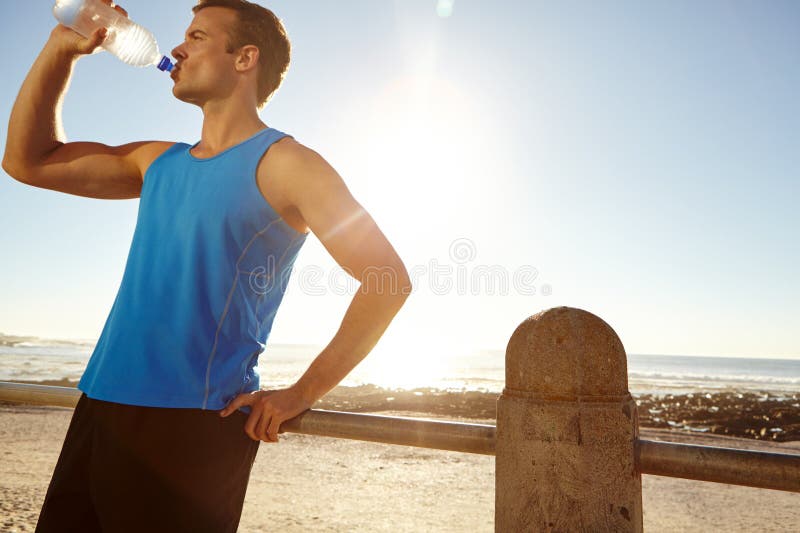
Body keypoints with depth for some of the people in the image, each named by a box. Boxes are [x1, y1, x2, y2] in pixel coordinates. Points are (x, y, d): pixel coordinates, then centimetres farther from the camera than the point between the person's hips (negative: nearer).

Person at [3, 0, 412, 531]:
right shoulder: (160, 162, 14)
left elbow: (390, 280, -15)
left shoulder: (281, 163, -9)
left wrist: (302, 394, -13)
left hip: (191, 425, -7)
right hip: (99, 409, 7)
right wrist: (61, 49, 12)